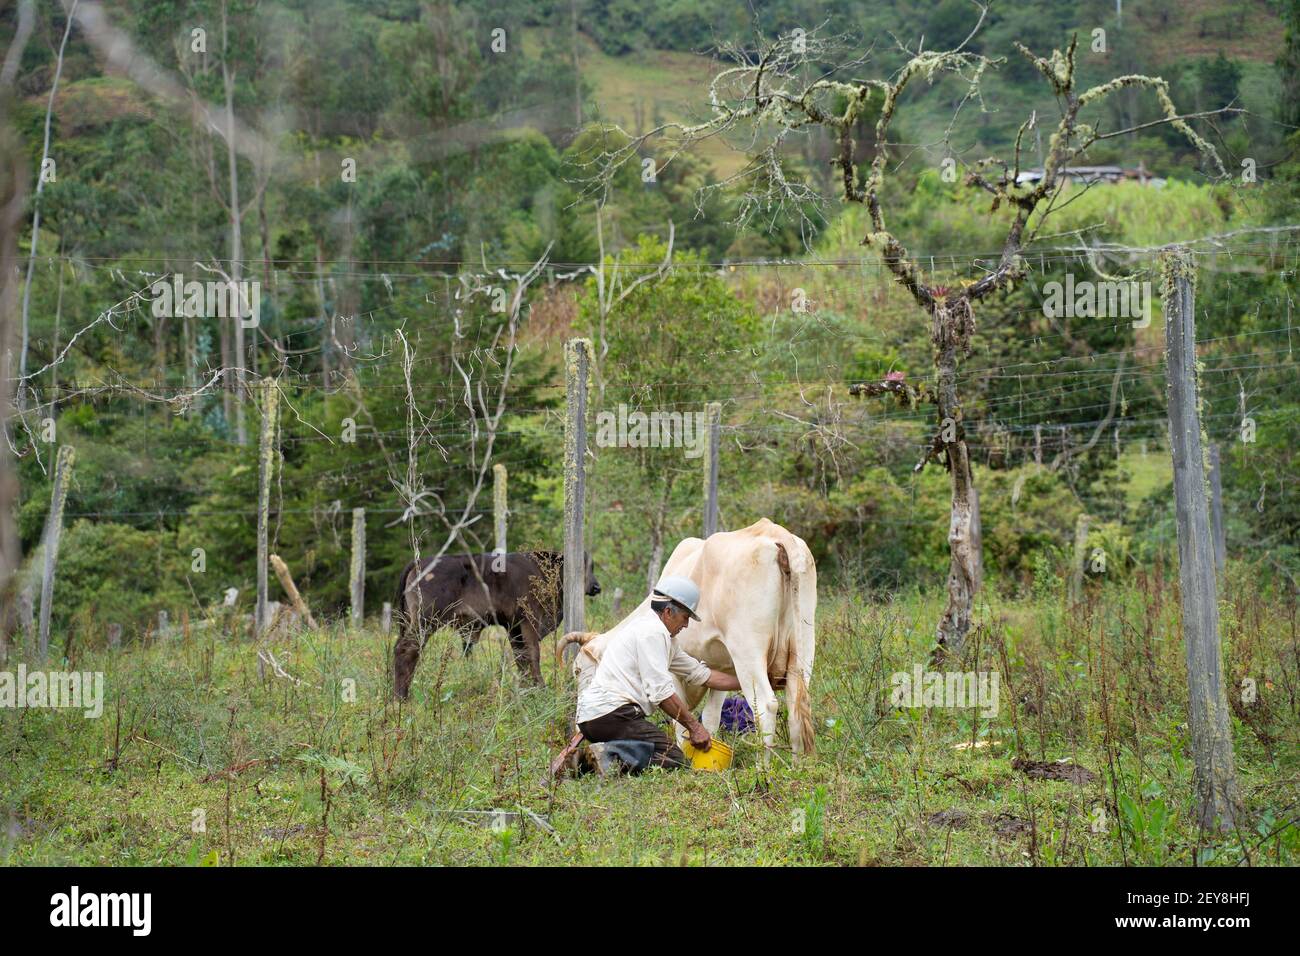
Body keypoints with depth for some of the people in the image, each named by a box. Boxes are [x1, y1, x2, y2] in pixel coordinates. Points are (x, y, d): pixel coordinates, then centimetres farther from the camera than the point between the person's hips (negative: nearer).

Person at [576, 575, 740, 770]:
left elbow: (701, 673, 30)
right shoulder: (652, 632, -9)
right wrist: (694, 726, -6)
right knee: (674, 760, -13)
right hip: (611, 714, -11)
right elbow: (661, 692, -14)